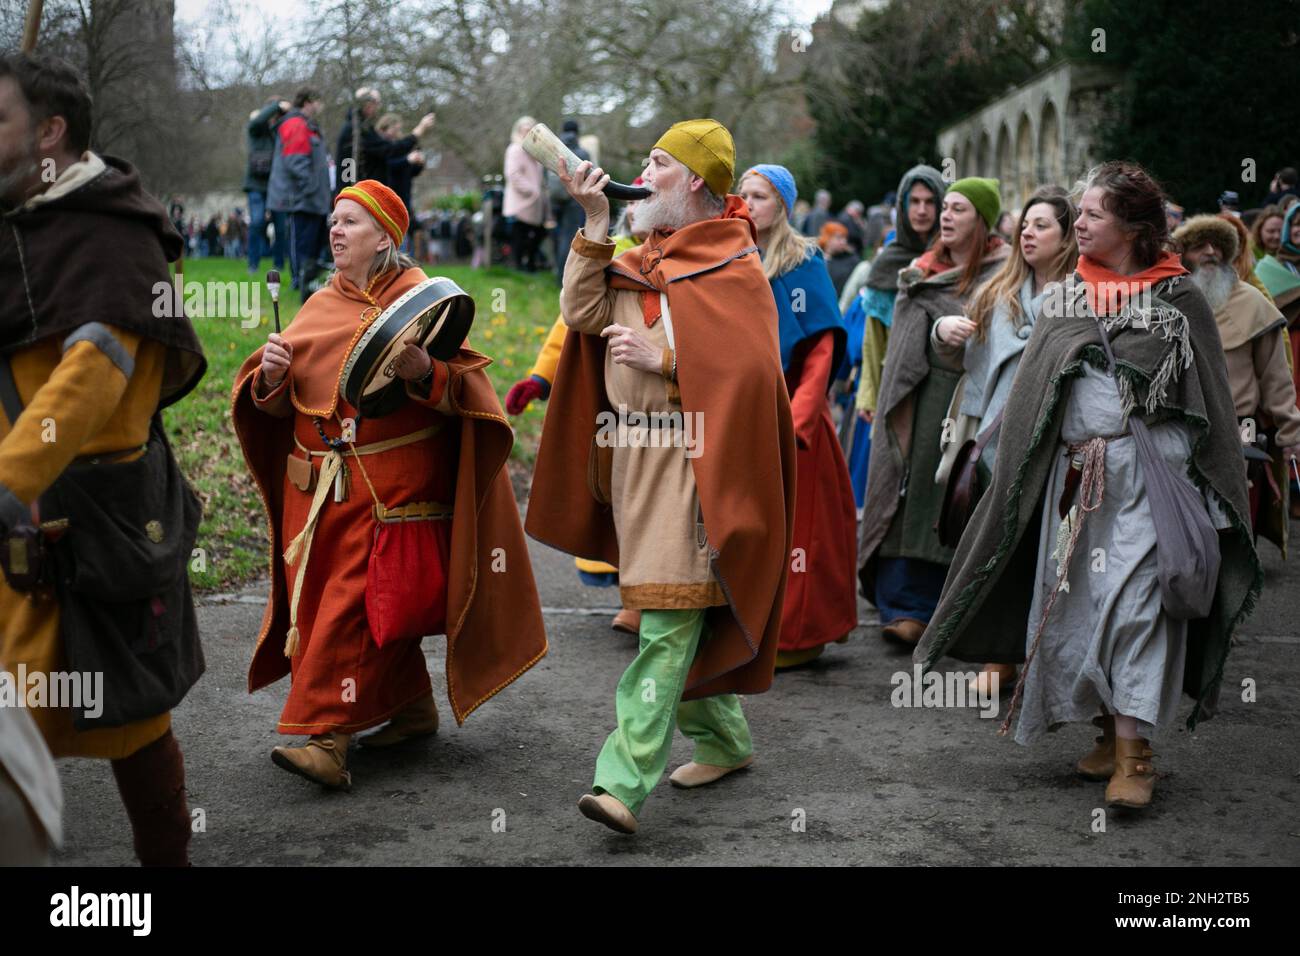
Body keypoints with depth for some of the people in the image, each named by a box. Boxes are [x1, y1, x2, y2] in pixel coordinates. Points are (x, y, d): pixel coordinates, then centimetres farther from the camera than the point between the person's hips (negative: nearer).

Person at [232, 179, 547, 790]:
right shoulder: (319, 308, 15)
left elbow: (462, 388, -9)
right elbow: (277, 403, 12)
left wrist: (425, 372, -29)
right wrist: (271, 374, -9)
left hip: (390, 485, -6)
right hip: (319, 486, 6)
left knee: (356, 601, -12)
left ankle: (329, 738, -12)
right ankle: (414, 707, 25)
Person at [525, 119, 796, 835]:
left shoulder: (732, 264, -4)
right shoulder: (640, 259, 17)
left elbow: (750, 365, -13)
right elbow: (581, 313, 3)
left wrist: (662, 359, -16)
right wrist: (594, 222, 0)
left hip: (690, 460, -8)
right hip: (633, 453, 8)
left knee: (666, 622, -12)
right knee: (682, 617, 14)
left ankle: (625, 781, -16)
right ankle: (723, 740, 29)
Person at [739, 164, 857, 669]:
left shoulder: (804, 263, -3)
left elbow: (822, 348, -9)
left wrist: (795, 417, -17)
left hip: (789, 414, -5)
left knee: (793, 521, -1)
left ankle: (799, 634, 7)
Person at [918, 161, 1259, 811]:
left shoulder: (1178, 299, 1)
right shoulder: (1065, 298, 12)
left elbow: (1206, 402, 2)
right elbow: (1033, 394, 13)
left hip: (1148, 472, -4)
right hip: (1073, 475, 5)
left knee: (1135, 599, -12)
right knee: (1076, 599, 4)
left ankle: (1134, 754, -10)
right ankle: (1112, 728, 20)